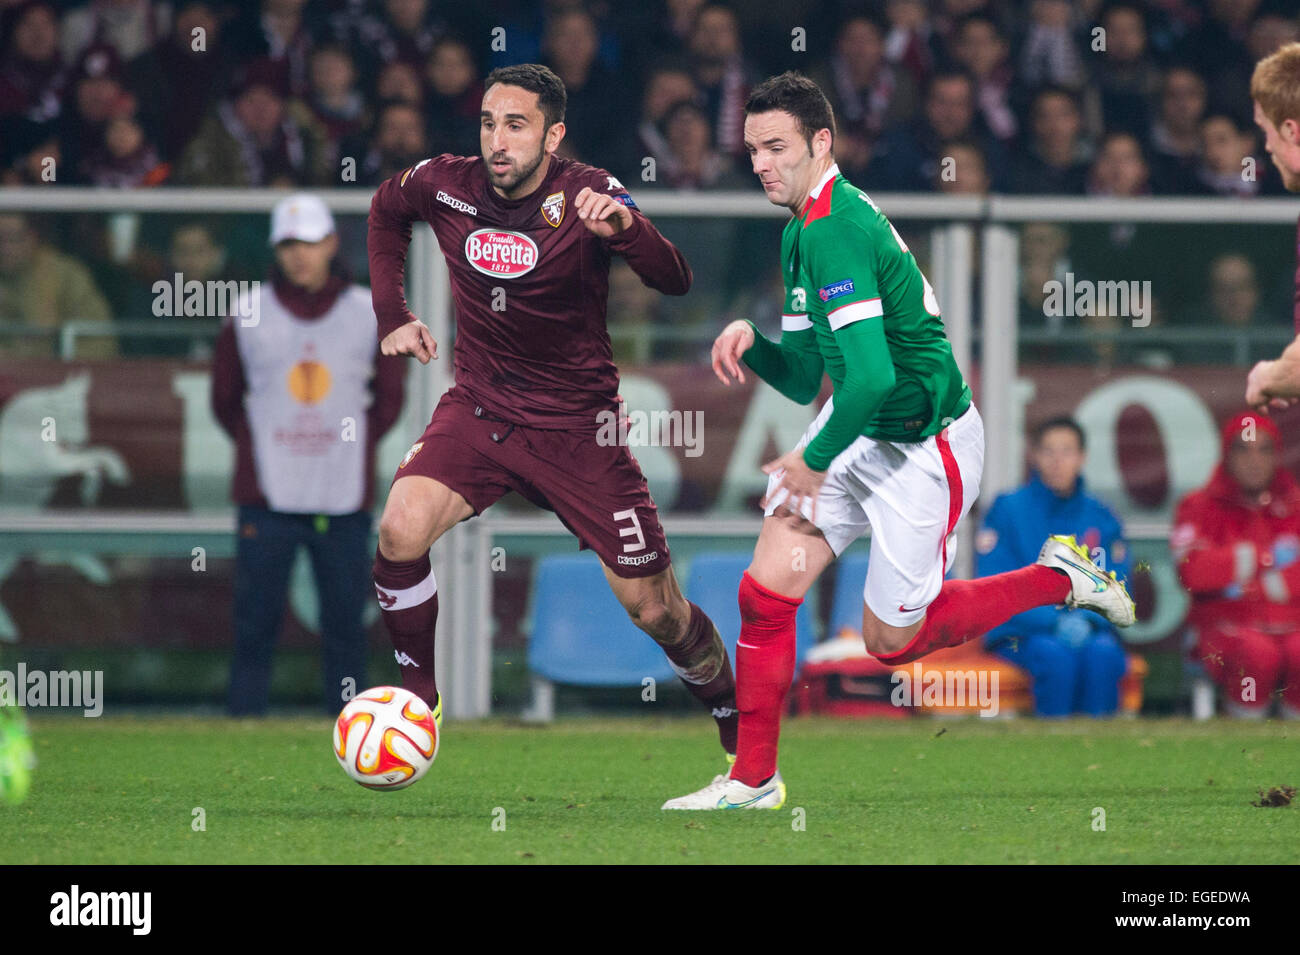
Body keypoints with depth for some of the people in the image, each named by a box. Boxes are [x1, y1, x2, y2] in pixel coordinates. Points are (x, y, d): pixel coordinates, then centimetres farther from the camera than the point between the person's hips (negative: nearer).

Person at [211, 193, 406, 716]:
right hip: (267, 497, -1)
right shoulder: (247, 318, 5)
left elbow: (389, 397, 13)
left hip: (345, 499, 1)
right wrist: (259, 446, 5)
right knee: (254, 627, -3)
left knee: (346, 627, 0)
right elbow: (226, 400, 13)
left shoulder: (369, 314, 7)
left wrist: (354, 441, 4)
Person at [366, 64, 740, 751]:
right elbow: (385, 210, 19)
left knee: (654, 610, -1)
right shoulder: (446, 185, -6)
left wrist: (623, 227, -47)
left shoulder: (585, 194, -15)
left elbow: (674, 282, -27)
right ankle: (419, 697, -5)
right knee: (400, 533, -24)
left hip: (575, 424, -2)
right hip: (477, 408, 2)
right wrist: (391, 316, 11)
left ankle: (732, 715, 24)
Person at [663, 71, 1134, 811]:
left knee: (893, 640, 5)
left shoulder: (834, 231, -25)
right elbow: (805, 379, 12)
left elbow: (871, 376, -32)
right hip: (859, 427, 9)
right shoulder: (802, 230, 7)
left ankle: (1060, 578, 22)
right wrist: (752, 345, -8)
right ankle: (754, 779, 9)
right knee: (766, 591, -2)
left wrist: (816, 461, -18)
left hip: (924, 450, -9)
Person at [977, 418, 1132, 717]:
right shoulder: (1008, 510, 1)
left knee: (1102, 653, -32)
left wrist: (1086, 620, -15)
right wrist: (1054, 622, -18)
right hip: (1020, 633, -2)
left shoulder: (1100, 518, 9)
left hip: (1089, 630, 2)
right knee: (1057, 655, -35)